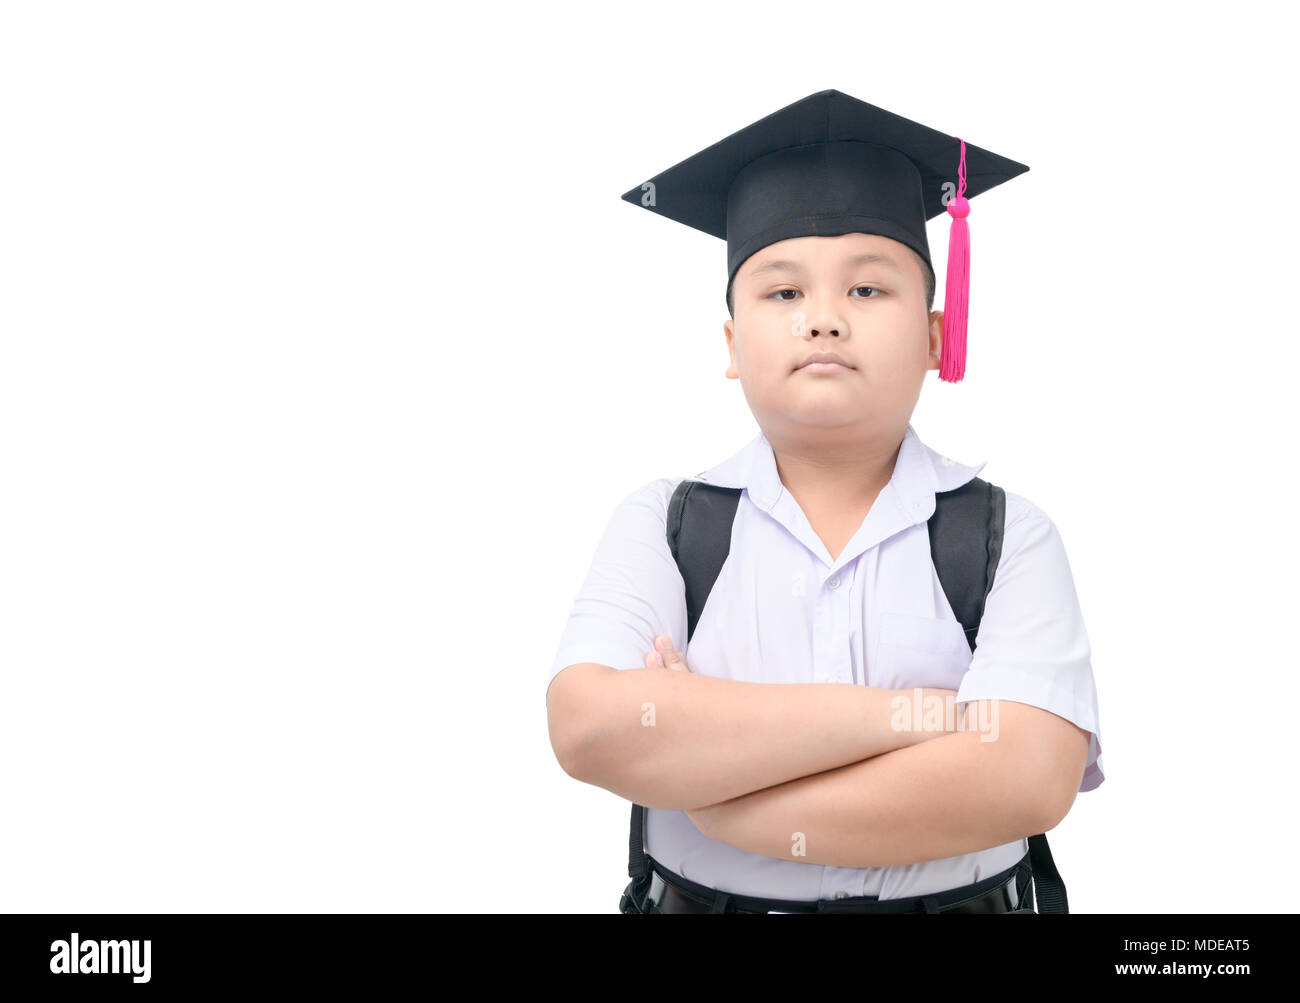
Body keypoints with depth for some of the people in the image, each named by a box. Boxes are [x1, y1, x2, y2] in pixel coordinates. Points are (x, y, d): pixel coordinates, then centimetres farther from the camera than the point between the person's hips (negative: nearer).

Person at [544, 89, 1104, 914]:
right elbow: (588, 727, -23)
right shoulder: (661, 525, -9)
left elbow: (1030, 779, -23)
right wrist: (907, 714, -26)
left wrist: (706, 791, -22)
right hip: (698, 897, 1)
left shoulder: (1009, 535, -10)